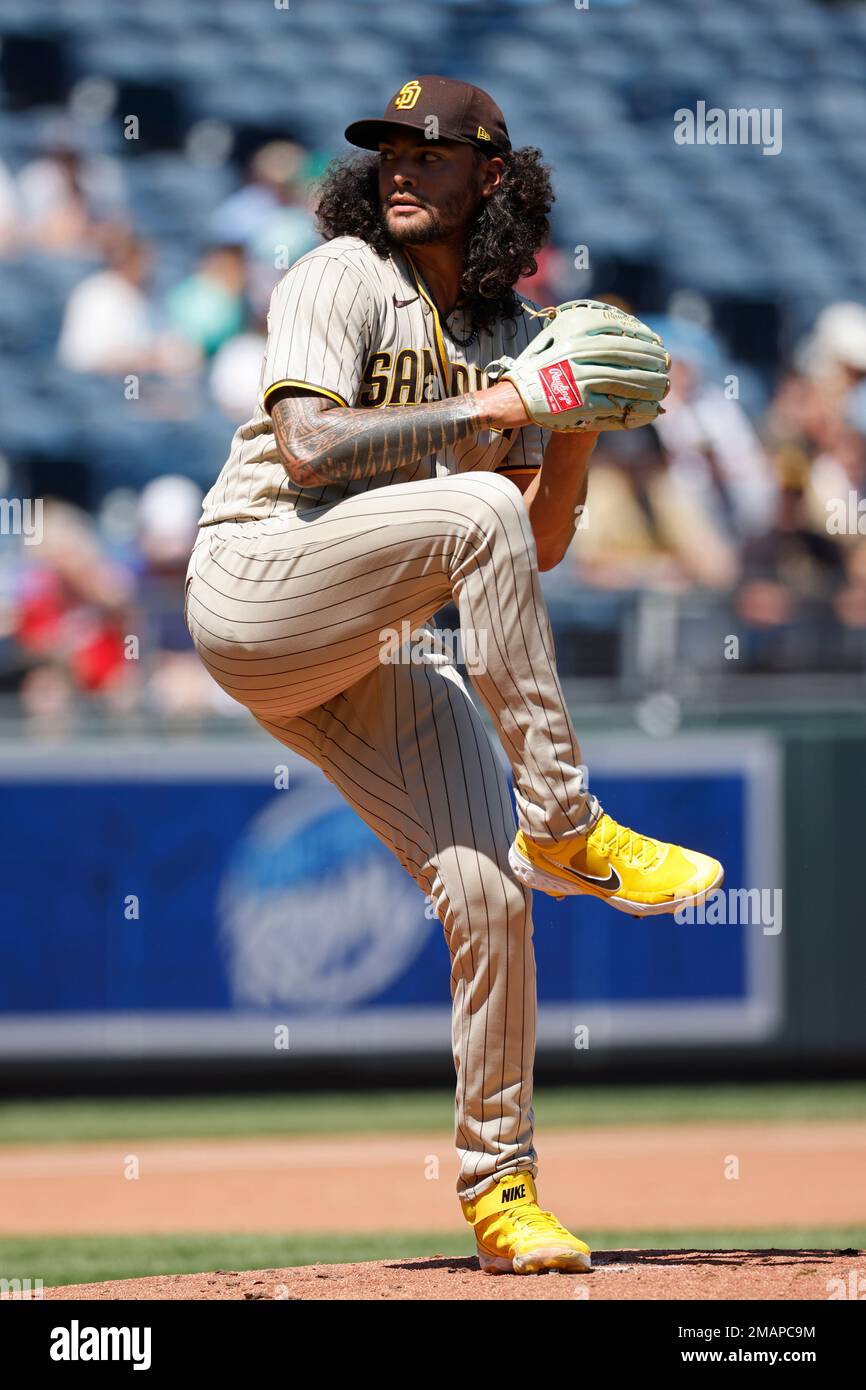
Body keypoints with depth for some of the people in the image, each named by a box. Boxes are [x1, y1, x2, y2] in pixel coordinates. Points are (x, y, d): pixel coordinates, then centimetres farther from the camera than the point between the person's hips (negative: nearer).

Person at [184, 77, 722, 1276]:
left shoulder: (510, 333, 14)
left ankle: (500, 1189, 6)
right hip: (254, 591, -6)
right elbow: (308, 450, -20)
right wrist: (483, 411, -20)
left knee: (487, 893, -8)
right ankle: (564, 828, -26)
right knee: (475, 510, -31)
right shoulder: (344, 279, -4)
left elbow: (541, 549, 13)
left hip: (378, 656, 6)